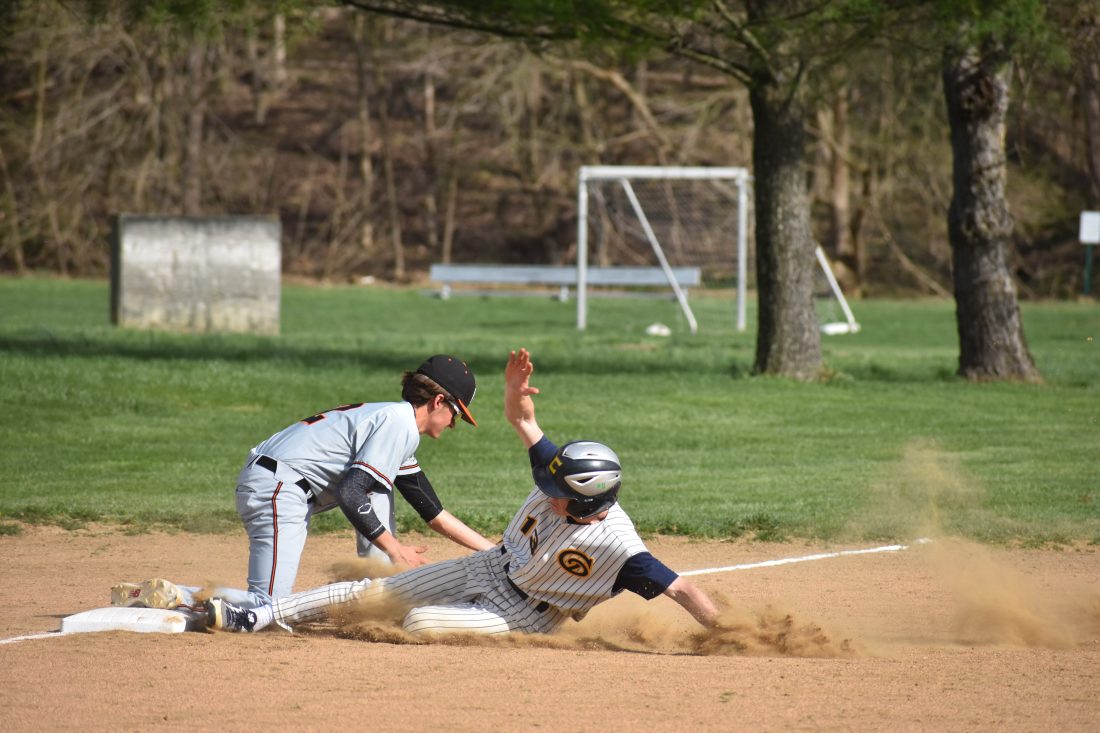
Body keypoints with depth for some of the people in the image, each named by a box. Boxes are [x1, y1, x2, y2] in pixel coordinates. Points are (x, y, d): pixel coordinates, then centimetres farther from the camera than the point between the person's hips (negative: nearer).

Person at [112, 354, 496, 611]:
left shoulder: (393, 422, 24)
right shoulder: (399, 423, -7)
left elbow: (433, 513, 28)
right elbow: (349, 495, -17)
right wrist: (395, 549, -9)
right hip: (279, 485, -11)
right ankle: (169, 597, -19)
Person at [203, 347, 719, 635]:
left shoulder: (615, 546, -35)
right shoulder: (562, 478, -18)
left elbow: (680, 589, -37)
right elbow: (522, 420, -10)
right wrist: (517, 399, -32)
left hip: (522, 616, -6)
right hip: (491, 567, 6)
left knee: (419, 622, -24)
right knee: (375, 591, 6)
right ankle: (253, 619, 14)